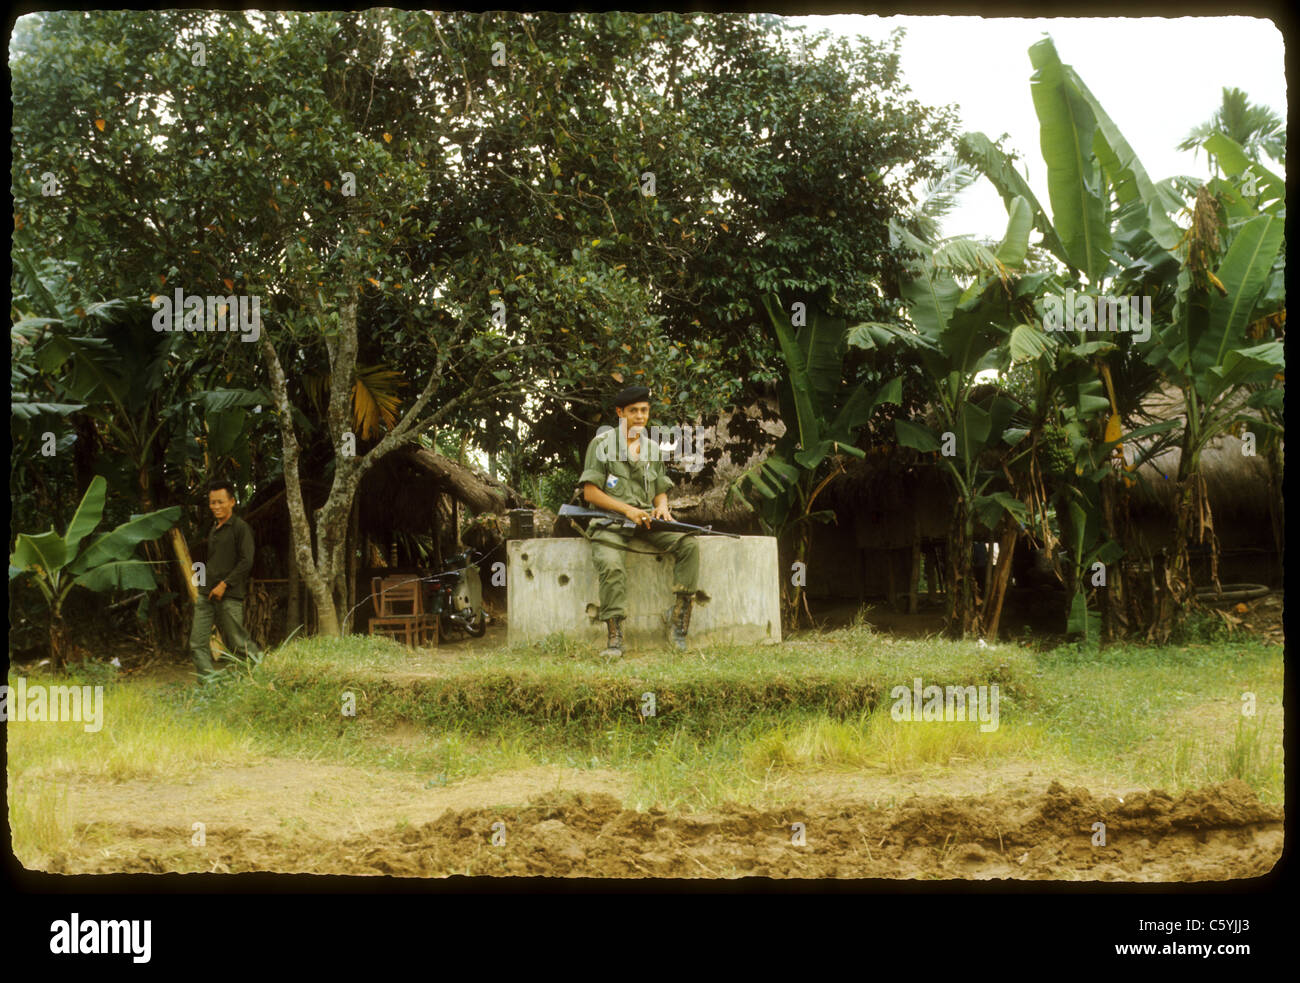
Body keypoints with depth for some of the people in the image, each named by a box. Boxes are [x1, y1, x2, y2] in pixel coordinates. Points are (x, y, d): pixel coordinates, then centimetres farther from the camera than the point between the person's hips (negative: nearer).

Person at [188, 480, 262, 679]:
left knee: (238, 643, -4)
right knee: (198, 643, -2)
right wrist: (204, 585, 18)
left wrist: (224, 584, -16)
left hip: (229, 595, -8)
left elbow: (246, 562, -12)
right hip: (206, 595, 8)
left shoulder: (241, 528, -5)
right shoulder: (213, 531, 19)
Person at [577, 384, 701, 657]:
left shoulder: (653, 449, 17)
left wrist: (662, 506, -2)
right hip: (609, 521, -5)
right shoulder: (602, 443, 1)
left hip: (645, 520, 5)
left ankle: (678, 621, -18)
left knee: (689, 545, -20)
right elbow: (590, 493, -5)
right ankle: (615, 638, -26)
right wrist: (627, 509, -15)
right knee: (612, 566, -34)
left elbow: (660, 490, 23)